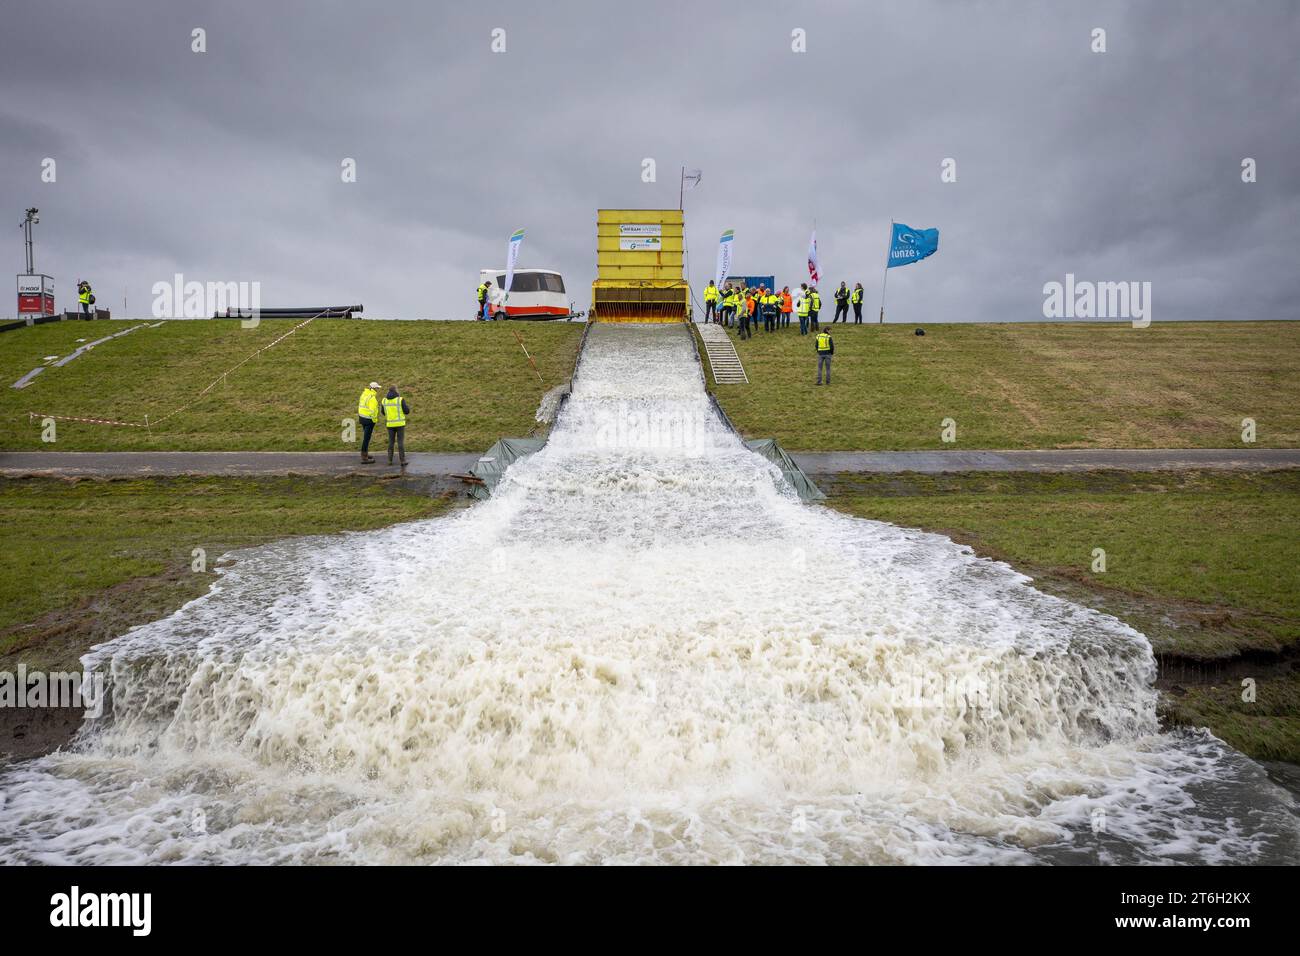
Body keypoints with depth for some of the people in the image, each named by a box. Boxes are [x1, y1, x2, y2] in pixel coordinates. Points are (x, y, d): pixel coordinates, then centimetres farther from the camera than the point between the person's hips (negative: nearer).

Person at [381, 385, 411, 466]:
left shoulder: (384, 400, 1)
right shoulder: (400, 399, -12)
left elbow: (384, 412, 13)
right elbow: (406, 411, -9)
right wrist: (408, 407, 14)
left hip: (390, 424, 3)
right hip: (400, 423, -3)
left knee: (391, 442, 14)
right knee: (401, 442, 2)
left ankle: (390, 460, 12)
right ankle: (402, 461, 1)